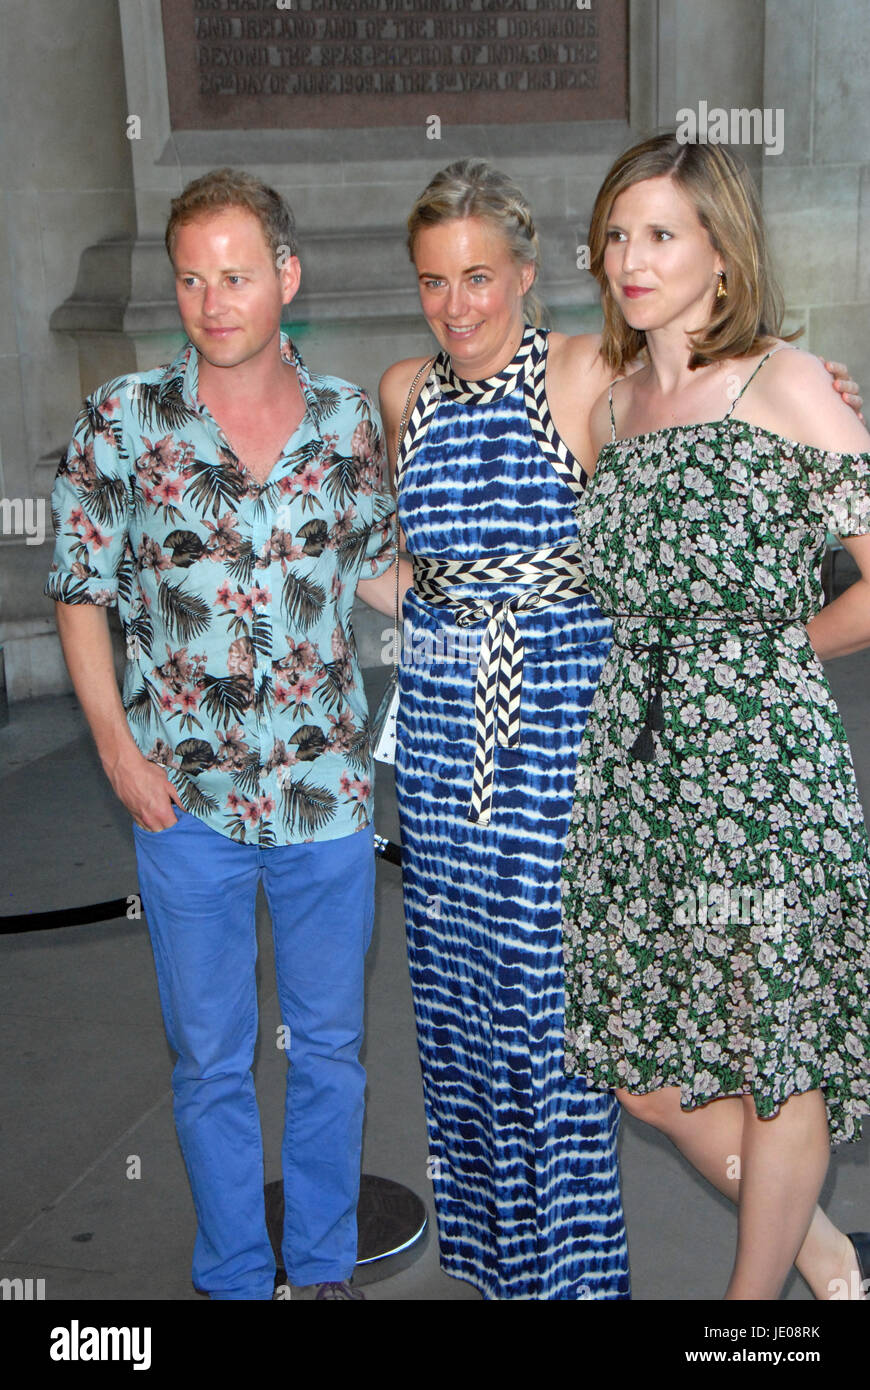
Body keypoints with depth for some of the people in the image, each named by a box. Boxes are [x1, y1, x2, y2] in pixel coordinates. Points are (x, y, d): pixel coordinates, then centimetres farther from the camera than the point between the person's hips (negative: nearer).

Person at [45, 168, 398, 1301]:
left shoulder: (350, 420, 1)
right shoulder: (122, 421, -5)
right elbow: (81, 591, 0)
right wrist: (119, 749, -6)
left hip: (329, 785, 2)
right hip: (185, 794, -1)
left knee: (330, 1043, 14)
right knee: (210, 1057, 12)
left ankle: (324, 1263, 35)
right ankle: (234, 1278, 32)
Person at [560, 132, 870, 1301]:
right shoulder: (612, 404, 13)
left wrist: (774, 654, 2)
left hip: (761, 751, -6)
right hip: (633, 753, 7)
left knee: (771, 1048, 6)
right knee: (641, 1058, 10)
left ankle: (758, 1289, 30)